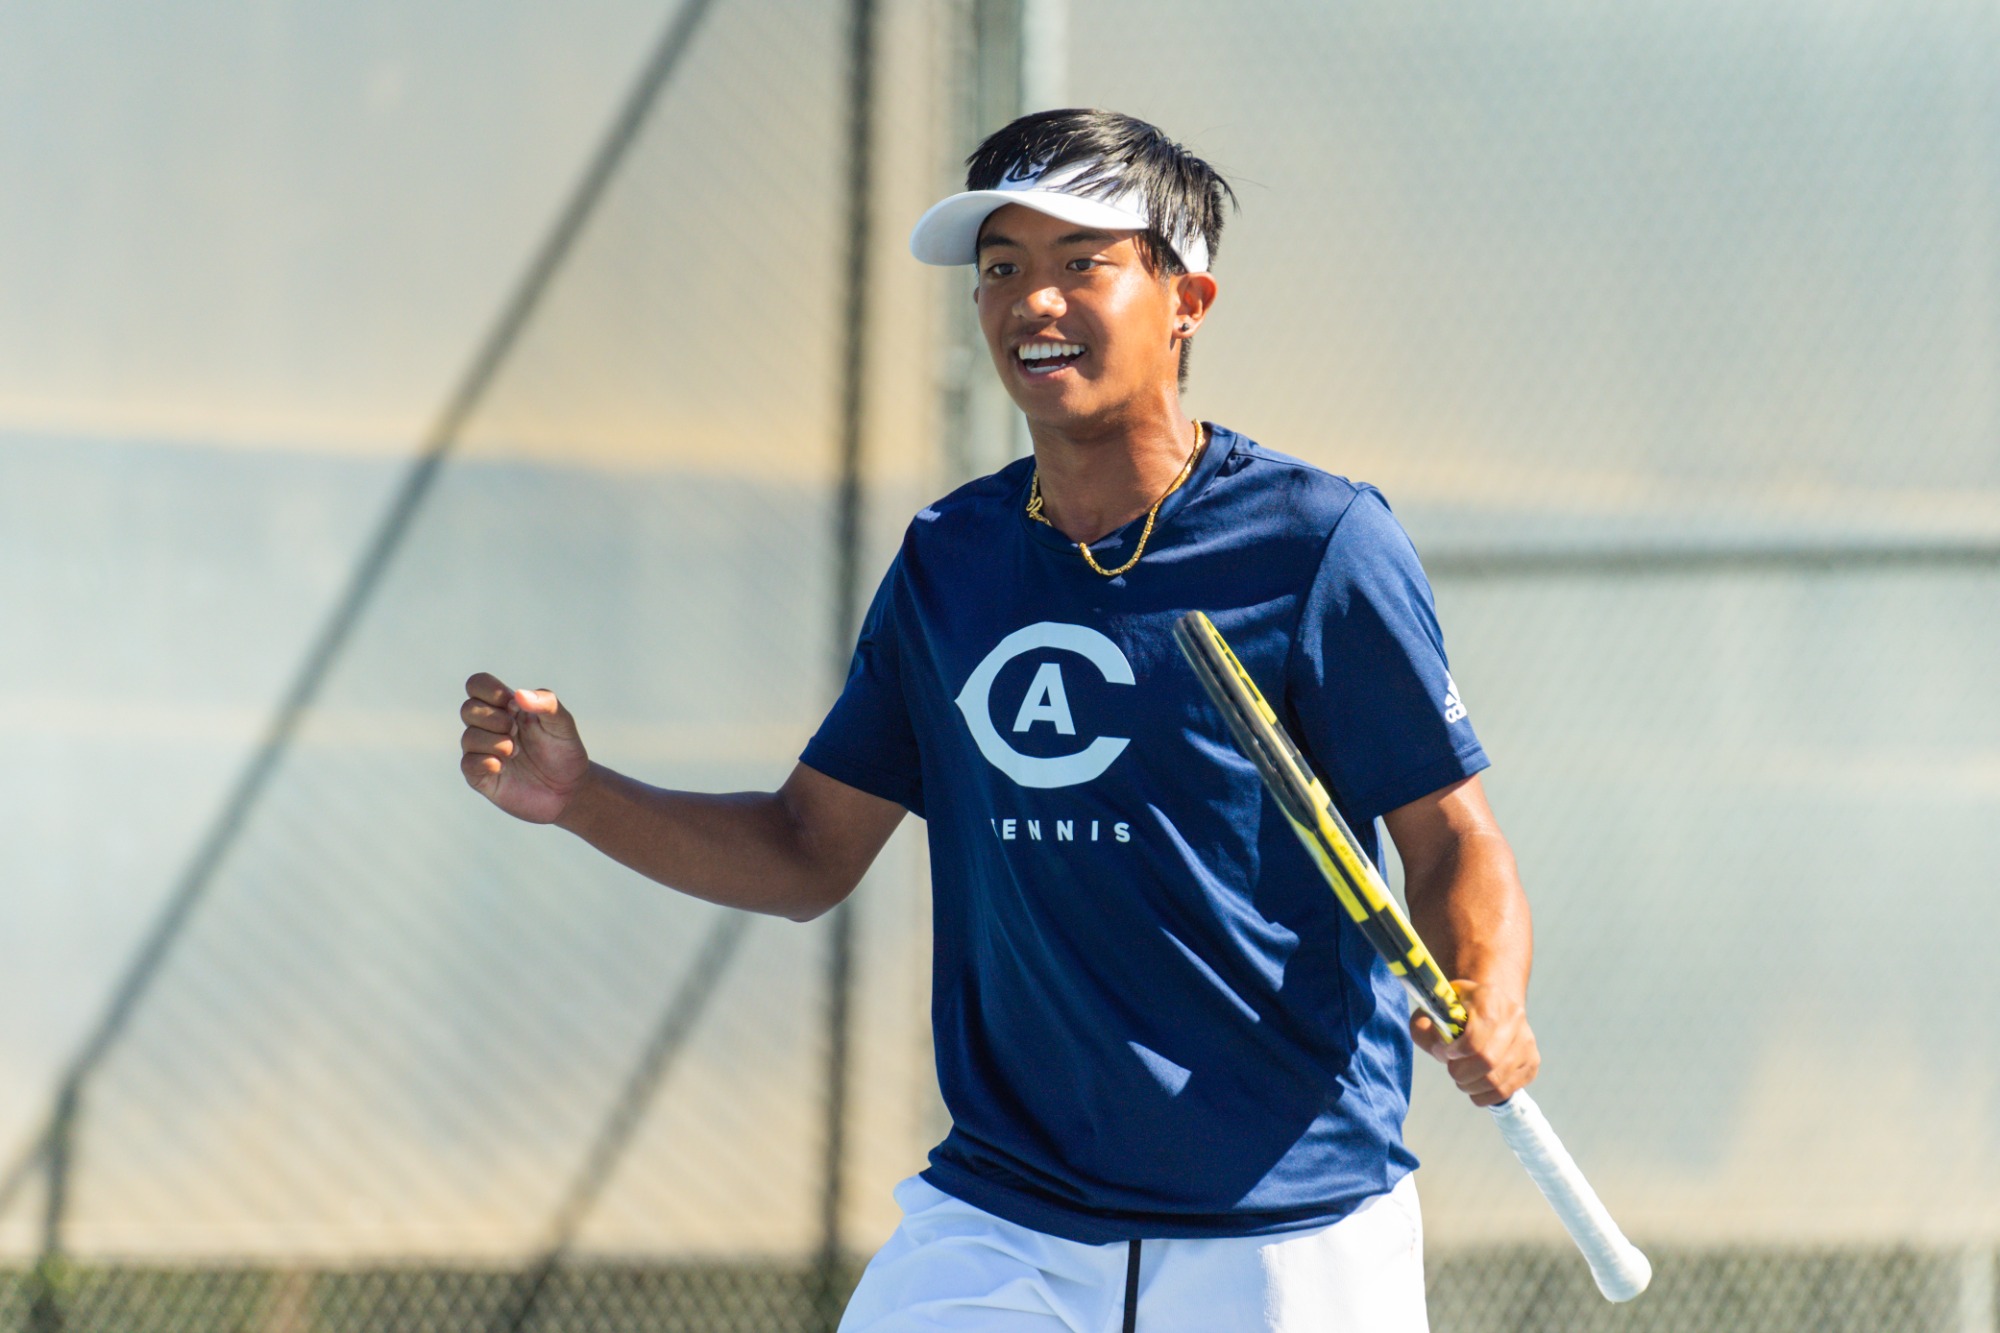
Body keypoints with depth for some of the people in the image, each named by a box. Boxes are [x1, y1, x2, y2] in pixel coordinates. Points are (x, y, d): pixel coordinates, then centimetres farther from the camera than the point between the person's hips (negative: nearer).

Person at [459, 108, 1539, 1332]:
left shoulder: (1319, 543, -6)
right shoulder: (948, 562, 9)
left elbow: (1453, 842, -6)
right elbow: (810, 852, 15)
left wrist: (1488, 1007, -27)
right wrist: (581, 796, 0)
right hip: (998, 1224, 4)